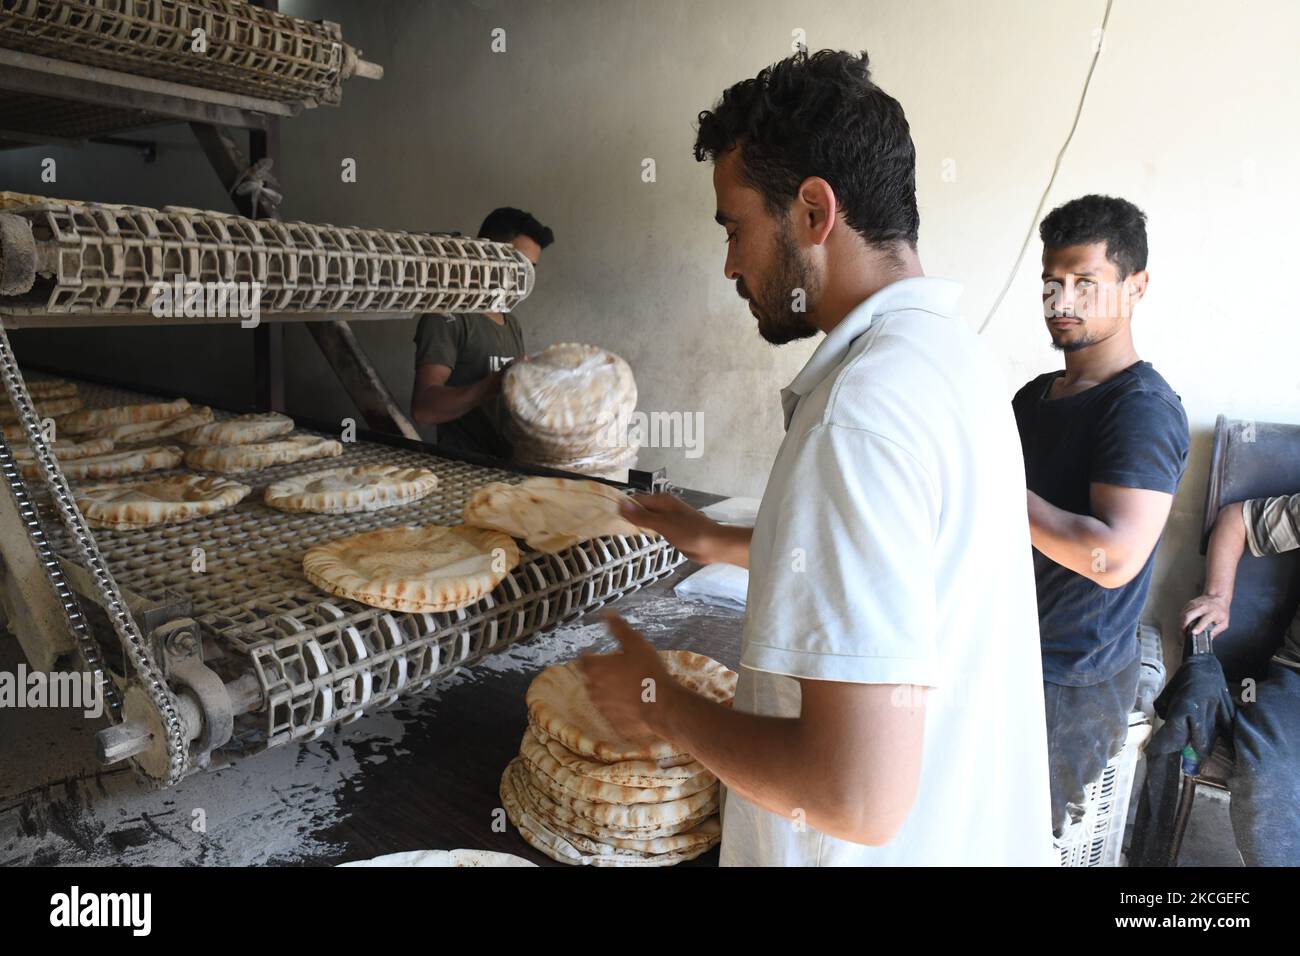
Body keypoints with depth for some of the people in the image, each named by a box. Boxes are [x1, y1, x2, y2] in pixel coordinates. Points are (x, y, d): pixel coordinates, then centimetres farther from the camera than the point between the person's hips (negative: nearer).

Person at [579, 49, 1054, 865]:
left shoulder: (865, 409, -30)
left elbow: (860, 798, -32)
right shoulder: (951, 350, 0)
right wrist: (722, 543, 18)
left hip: (898, 844, -8)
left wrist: (658, 703, -17)